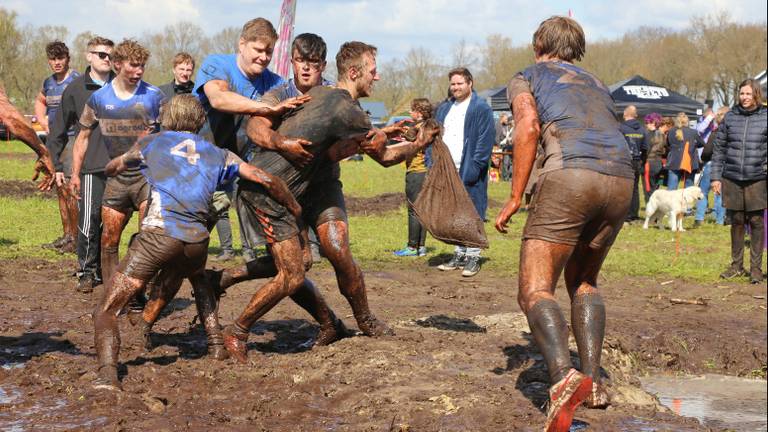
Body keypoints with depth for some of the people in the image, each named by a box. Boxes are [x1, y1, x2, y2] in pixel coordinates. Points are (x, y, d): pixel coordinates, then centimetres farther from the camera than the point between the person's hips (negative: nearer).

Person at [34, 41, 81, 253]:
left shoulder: (76, 81, -9)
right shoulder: (49, 82, 14)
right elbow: (39, 102, 32)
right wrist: (43, 120, 14)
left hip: (71, 138, -8)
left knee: (70, 189, -13)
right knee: (60, 189, 11)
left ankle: (76, 237, -8)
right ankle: (67, 235, 19)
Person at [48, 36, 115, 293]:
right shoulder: (75, 89, 3)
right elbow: (59, 130, 8)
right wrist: (56, 165, 4)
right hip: (91, 168, -2)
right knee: (88, 222, -8)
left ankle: (105, 270, 21)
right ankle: (86, 273, 6)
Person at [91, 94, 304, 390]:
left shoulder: (150, 143, 20)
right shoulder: (217, 155, 23)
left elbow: (111, 169, 37)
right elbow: (266, 180, 18)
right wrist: (296, 210, 31)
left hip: (159, 232, -3)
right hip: (197, 241, 3)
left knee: (106, 311, 1)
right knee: (197, 277, 40)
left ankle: (107, 373, -24)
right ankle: (216, 344, 28)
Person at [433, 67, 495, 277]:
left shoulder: (481, 109, -4)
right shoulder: (443, 109, 17)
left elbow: (485, 142, -10)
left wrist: (473, 169, -17)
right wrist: (432, 163, 4)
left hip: (469, 173, -6)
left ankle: (473, 257, 5)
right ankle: (459, 254, 20)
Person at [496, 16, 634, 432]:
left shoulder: (525, 77, 19)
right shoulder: (597, 84, 34)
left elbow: (529, 126, -1)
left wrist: (514, 197, -2)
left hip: (569, 175, -5)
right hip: (622, 179, 5)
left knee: (534, 290, -6)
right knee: (583, 280, 25)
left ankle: (564, 376, -33)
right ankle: (592, 380, 10)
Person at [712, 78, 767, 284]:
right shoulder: (730, 117, 6)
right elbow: (719, 148, 9)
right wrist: (716, 176, 4)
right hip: (732, 179, 2)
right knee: (736, 222, 11)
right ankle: (736, 265, 21)